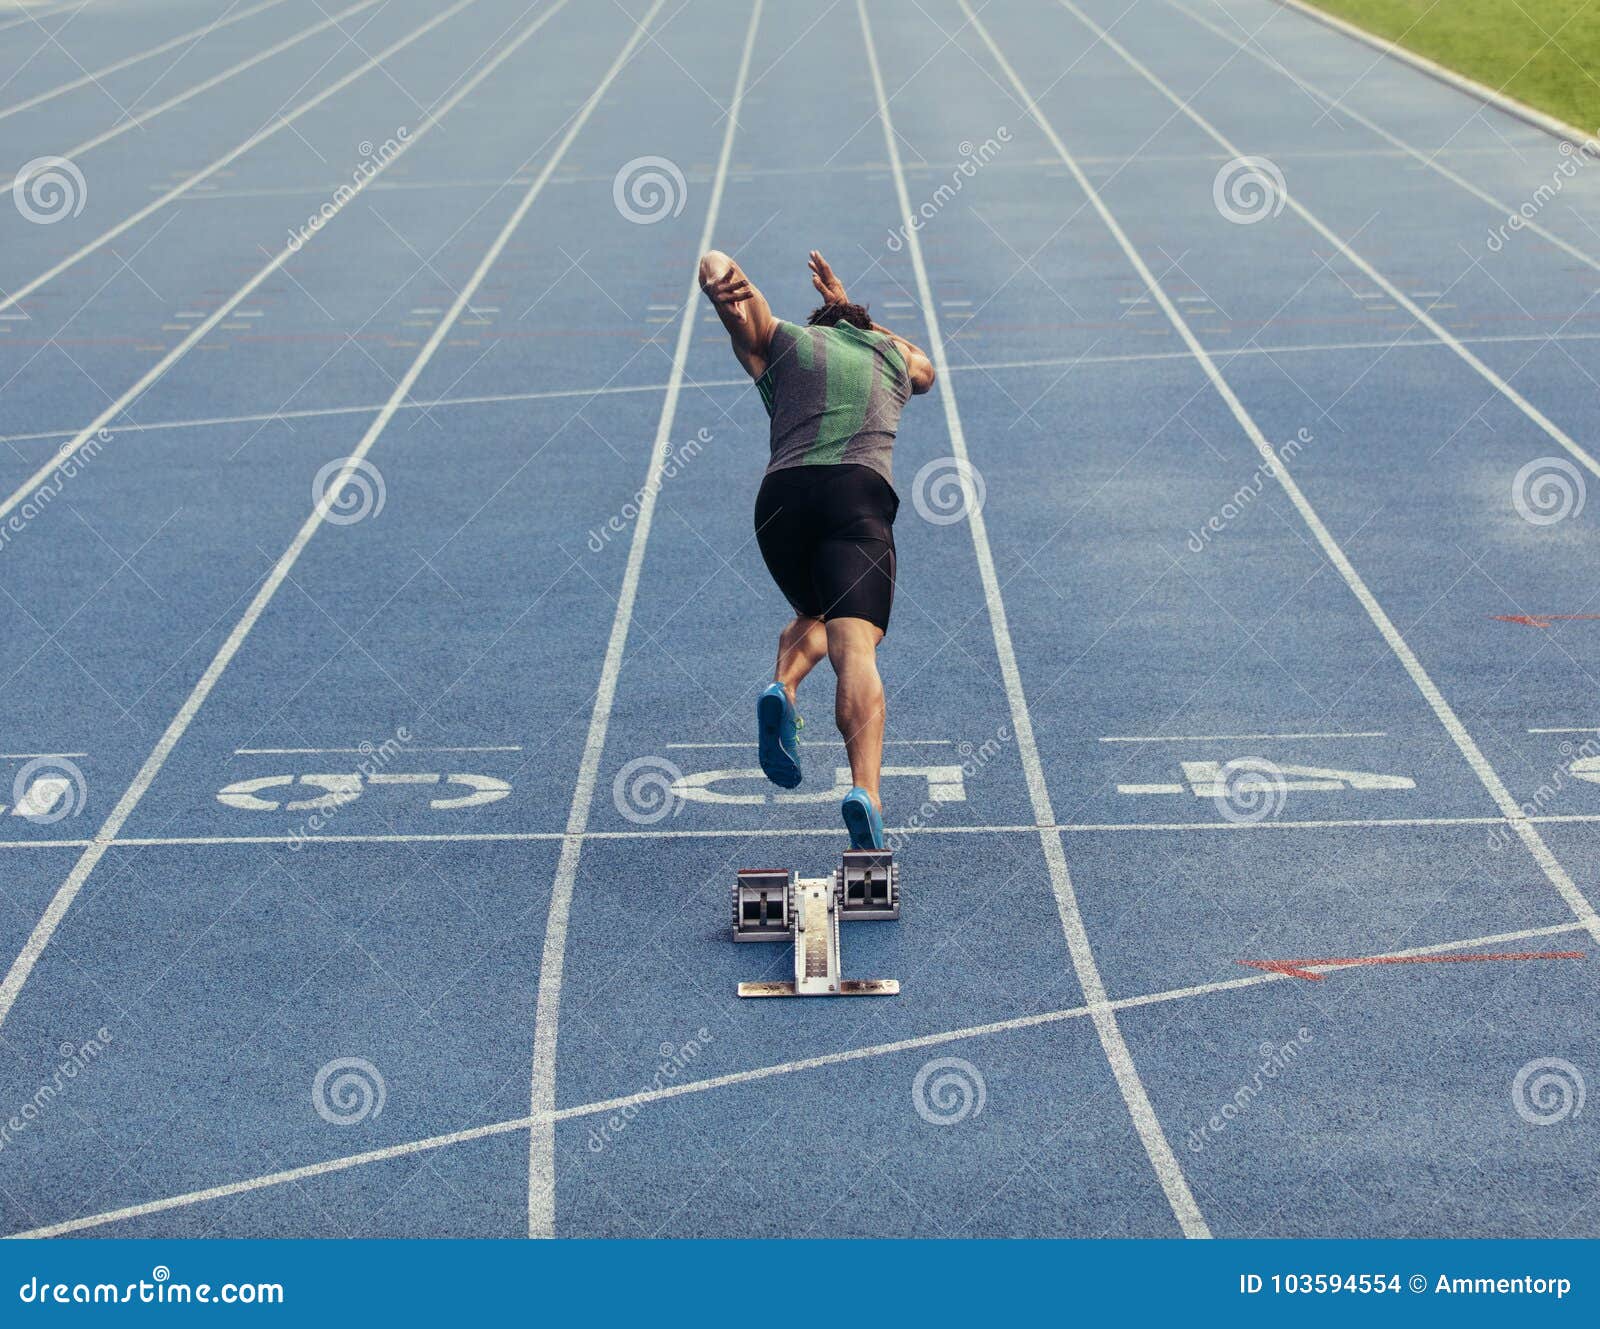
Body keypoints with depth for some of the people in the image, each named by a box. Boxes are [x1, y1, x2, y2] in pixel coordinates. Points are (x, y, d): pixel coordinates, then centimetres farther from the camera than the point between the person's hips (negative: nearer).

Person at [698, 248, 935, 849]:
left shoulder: (784, 341, 27)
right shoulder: (897, 354, 33)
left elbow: (715, 260, 18)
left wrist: (719, 284, -4)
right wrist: (850, 309, 62)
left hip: (782, 493, 1)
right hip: (861, 491, -1)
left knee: (813, 616, 27)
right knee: (854, 646, -16)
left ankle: (782, 689, -5)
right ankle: (865, 791, -38)